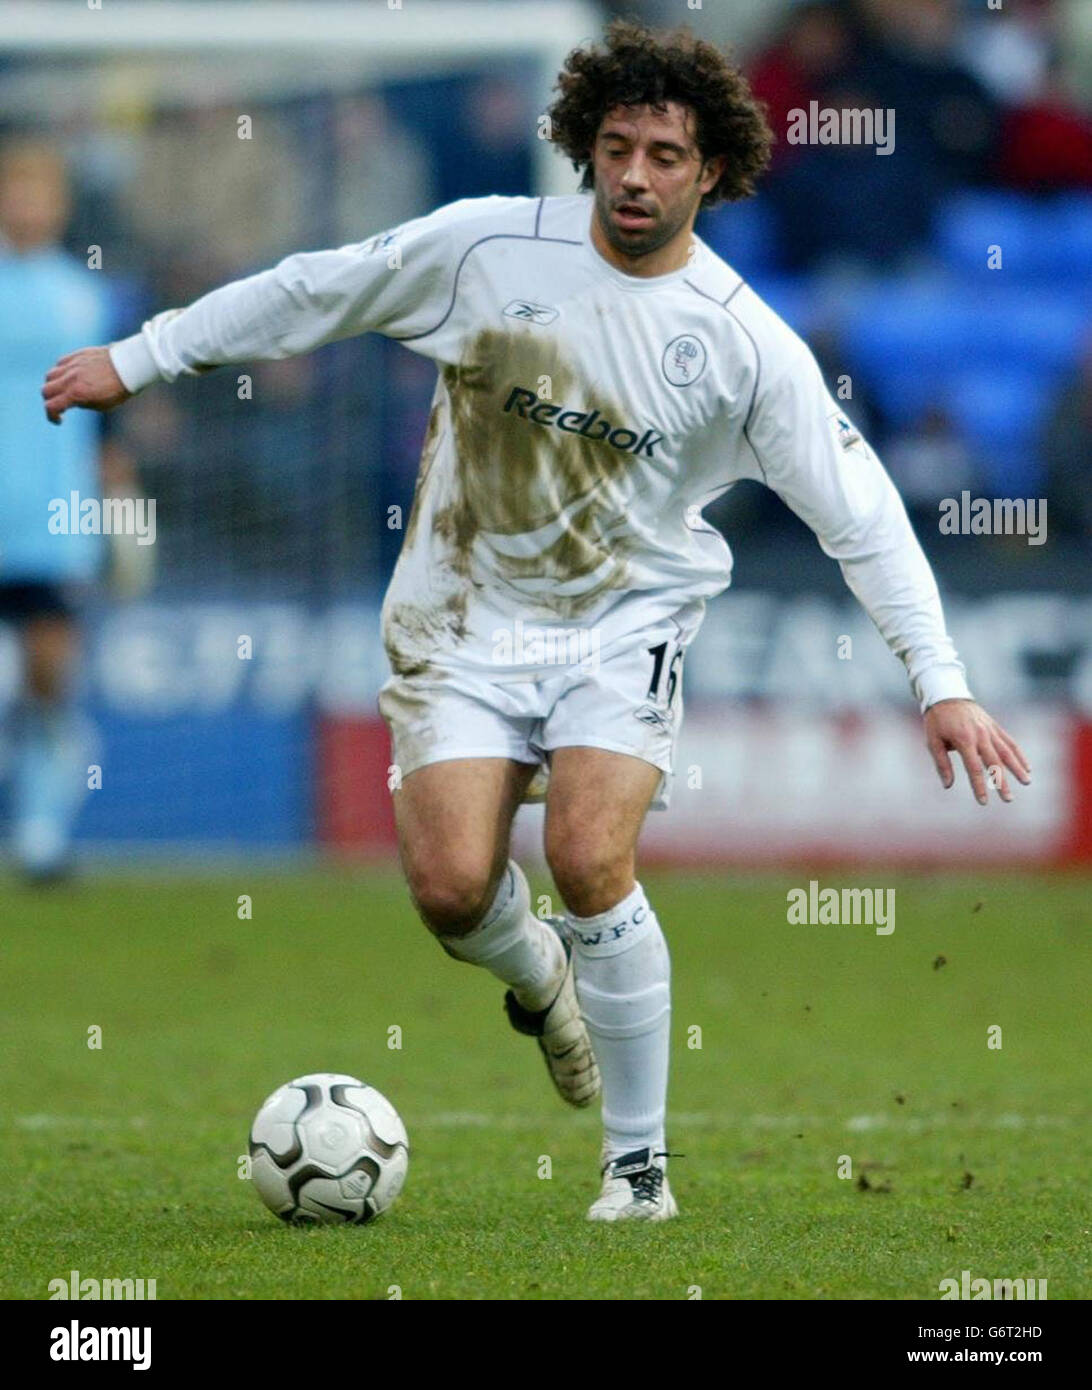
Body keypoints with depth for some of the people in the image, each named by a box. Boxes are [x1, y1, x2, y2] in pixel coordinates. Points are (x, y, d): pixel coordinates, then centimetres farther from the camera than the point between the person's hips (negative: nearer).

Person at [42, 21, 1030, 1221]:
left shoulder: (747, 345, -9)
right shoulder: (486, 247, -8)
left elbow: (861, 515, -6)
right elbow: (314, 292, 5)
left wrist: (941, 683, -11)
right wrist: (138, 358, 8)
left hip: (623, 627, -1)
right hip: (463, 625, 1)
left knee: (589, 860, -23)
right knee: (451, 886, -16)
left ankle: (639, 1164, -7)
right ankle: (541, 978, 24)